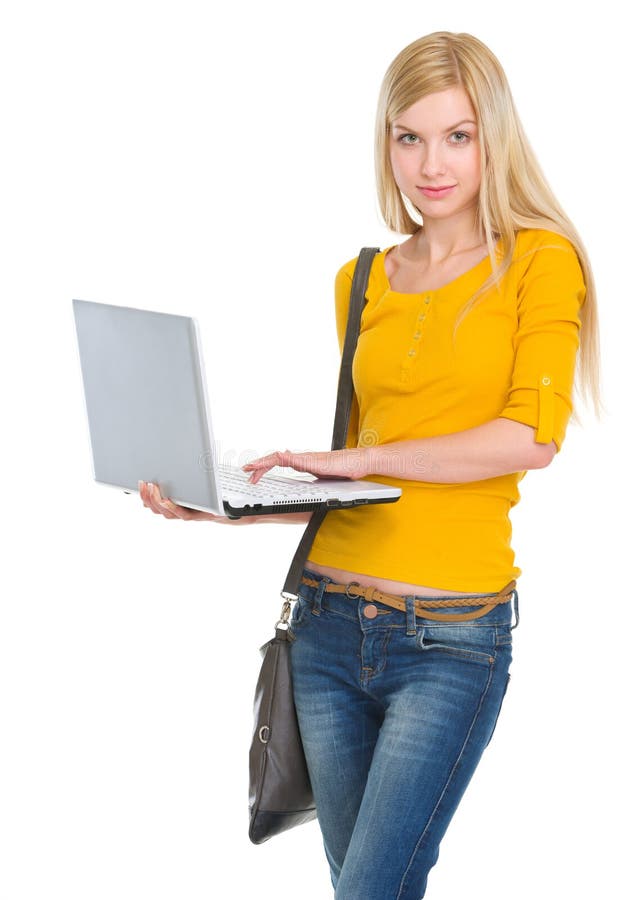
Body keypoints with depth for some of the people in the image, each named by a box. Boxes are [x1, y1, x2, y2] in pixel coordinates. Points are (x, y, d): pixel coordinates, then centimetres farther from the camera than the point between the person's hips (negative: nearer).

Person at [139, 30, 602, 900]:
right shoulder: (362, 281, 13)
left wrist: (359, 459, -12)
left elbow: (534, 435, -14)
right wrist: (218, 503, 4)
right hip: (332, 623, 5)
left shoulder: (538, 261, -1)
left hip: (452, 638, -5)